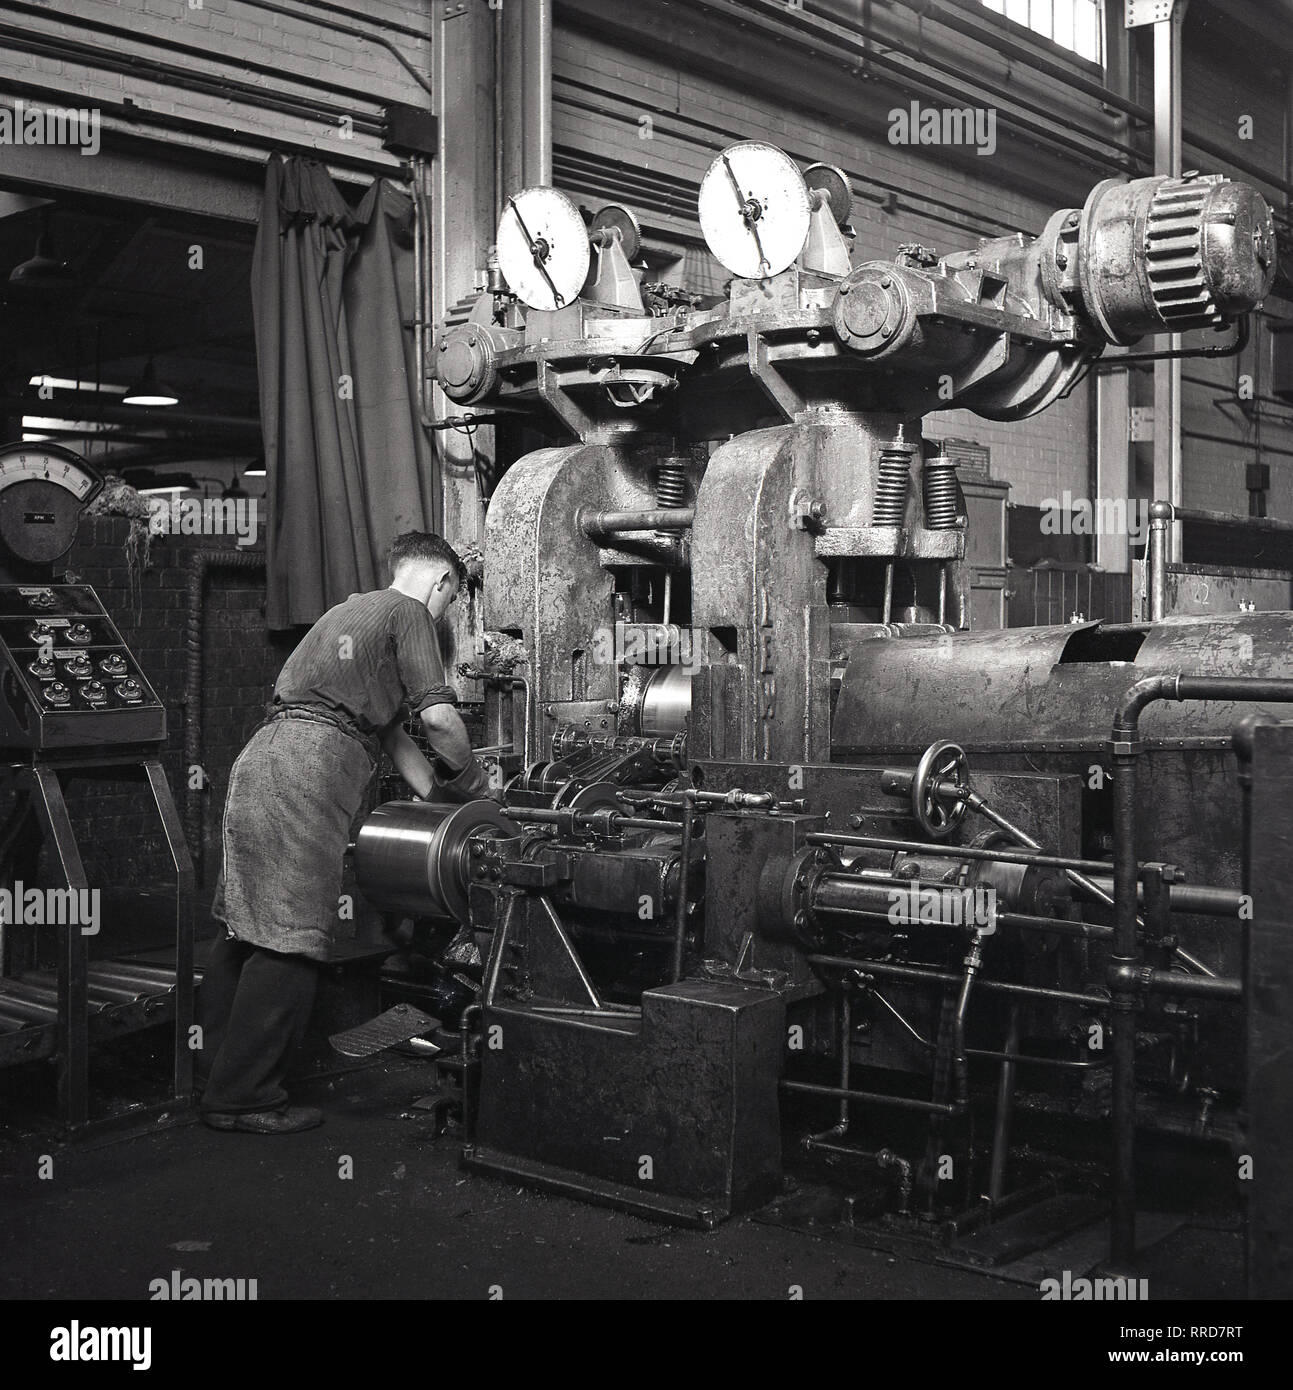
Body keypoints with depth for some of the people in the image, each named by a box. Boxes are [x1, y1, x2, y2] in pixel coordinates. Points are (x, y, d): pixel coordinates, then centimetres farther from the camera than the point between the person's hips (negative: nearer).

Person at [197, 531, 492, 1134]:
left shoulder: (350, 610, 30)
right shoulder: (409, 612, 2)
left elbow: (388, 725, 29)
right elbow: (438, 716, -7)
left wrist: (437, 791, 26)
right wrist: (471, 779, 9)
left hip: (262, 758, 10)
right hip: (308, 771, -10)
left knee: (246, 928, 14)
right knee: (291, 940, -7)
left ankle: (214, 1076, 22)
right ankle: (244, 1097, -3)